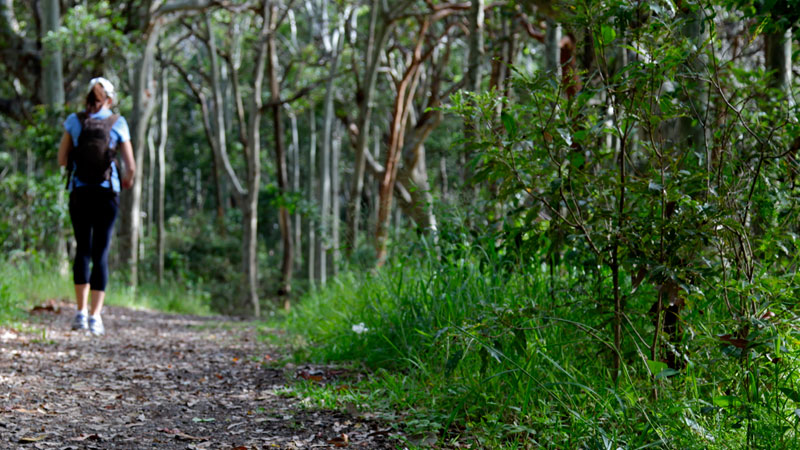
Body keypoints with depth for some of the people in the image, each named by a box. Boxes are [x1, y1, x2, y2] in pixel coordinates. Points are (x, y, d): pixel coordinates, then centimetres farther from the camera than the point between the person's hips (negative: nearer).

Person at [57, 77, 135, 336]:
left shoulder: (74, 121, -1)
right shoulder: (118, 124, -2)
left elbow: (61, 160, 0)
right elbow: (131, 166, -4)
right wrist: (127, 181, 18)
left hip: (79, 192, 1)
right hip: (107, 193, -1)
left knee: (83, 249, 16)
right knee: (100, 253, 3)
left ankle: (81, 312, 11)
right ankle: (95, 317, -4)